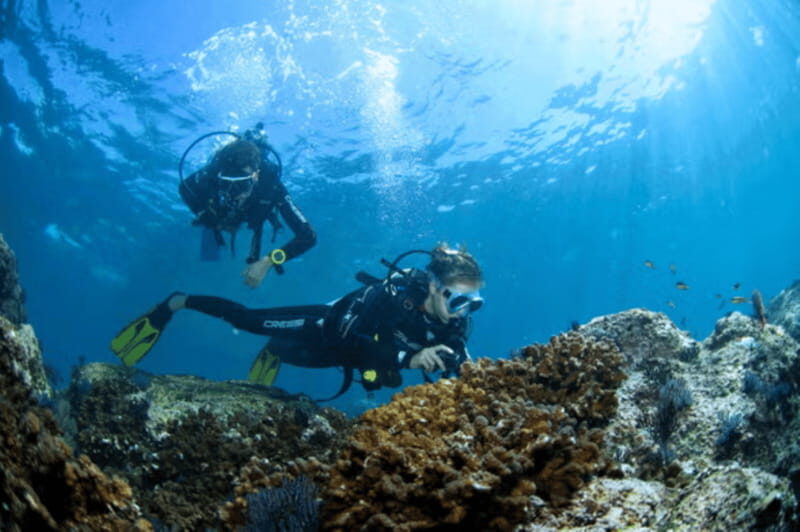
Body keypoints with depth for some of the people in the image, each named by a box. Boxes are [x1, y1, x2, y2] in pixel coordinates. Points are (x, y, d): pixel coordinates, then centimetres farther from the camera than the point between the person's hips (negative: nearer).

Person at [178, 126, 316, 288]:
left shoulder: (271, 185, -48)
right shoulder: (211, 175, -45)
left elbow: (307, 236, -52)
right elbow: (184, 188, -19)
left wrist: (268, 261, -60)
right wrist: (210, 220, -23)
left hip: (251, 218, 0)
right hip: (218, 215, 0)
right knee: (208, 255, 18)